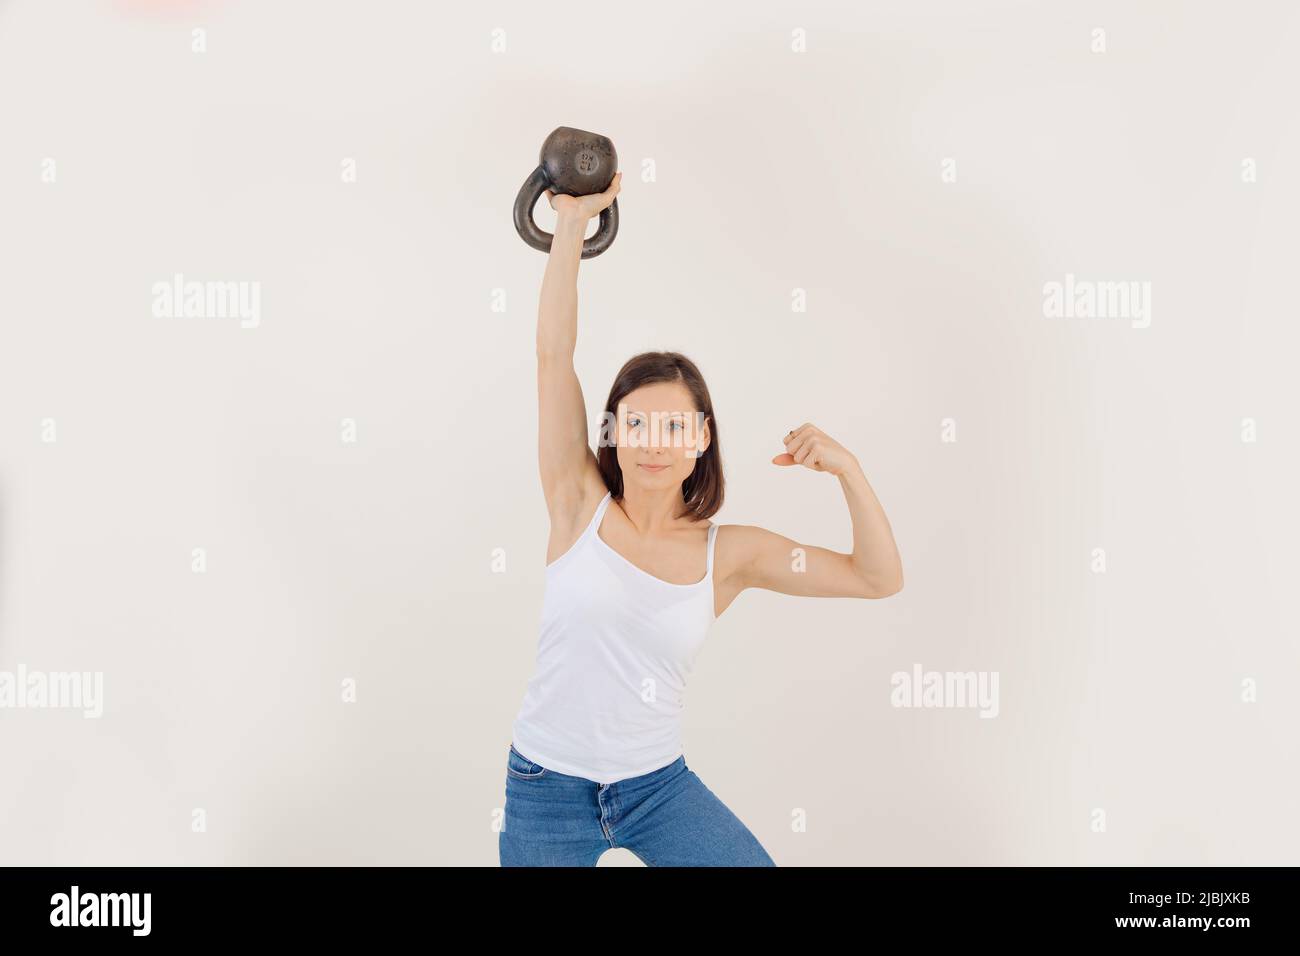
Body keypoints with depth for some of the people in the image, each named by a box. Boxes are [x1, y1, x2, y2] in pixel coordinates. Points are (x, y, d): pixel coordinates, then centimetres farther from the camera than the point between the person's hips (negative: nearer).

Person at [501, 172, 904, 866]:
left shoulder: (729, 553, -4)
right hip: (546, 787, -1)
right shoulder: (579, 504, -8)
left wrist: (847, 470, -17)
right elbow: (554, 354, -14)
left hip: (660, 787, 1)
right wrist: (572, 220, -16)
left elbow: (878, 579, -4)